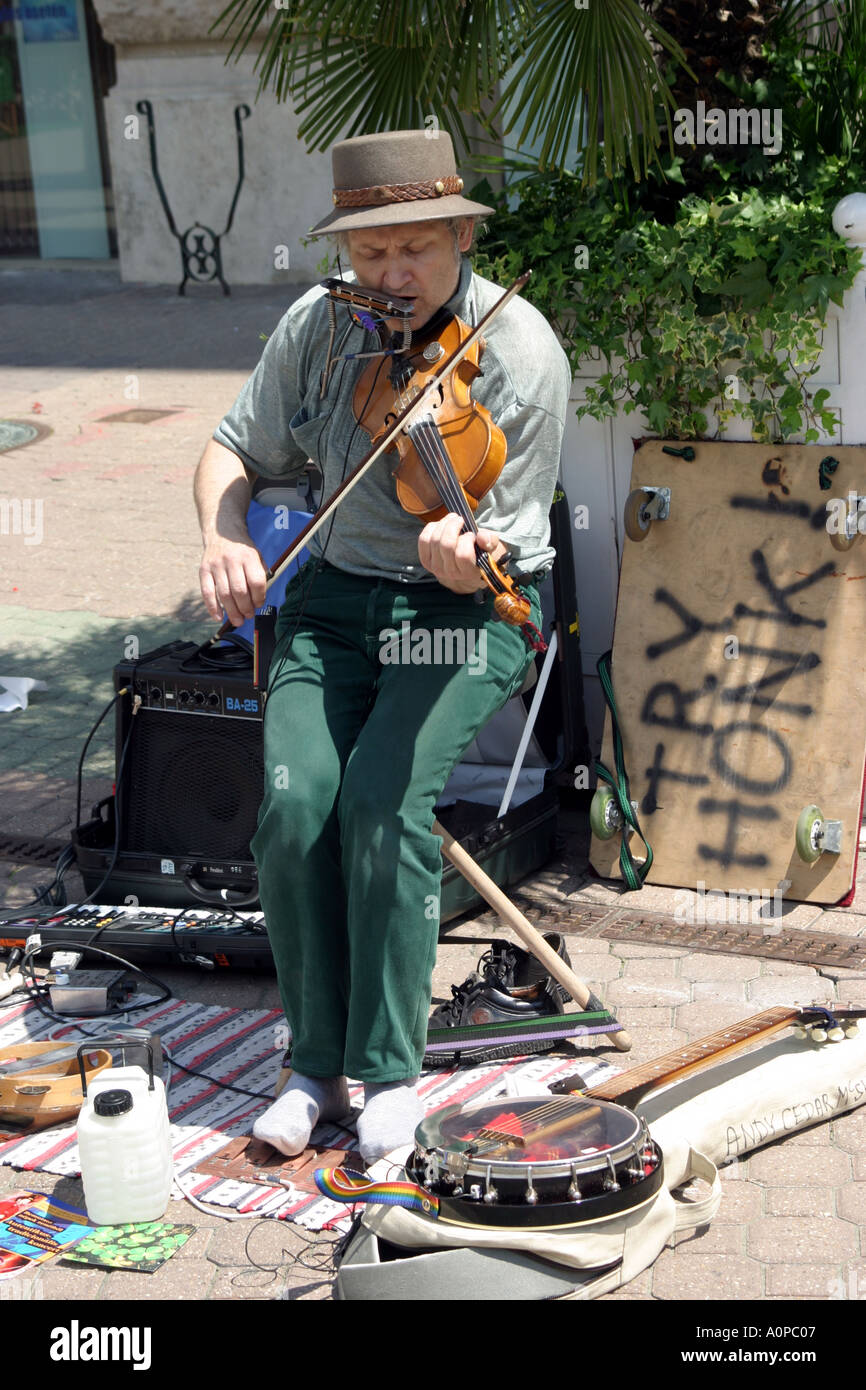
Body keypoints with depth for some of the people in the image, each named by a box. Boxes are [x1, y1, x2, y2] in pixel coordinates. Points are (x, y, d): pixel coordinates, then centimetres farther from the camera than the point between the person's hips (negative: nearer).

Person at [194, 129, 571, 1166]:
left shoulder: (522, 354, -16)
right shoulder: (318, 325, -3)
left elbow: (494, 558, -16)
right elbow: (233, 452, 8)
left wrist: (464, 559, -40)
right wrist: (223, 534, -13)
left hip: (470, 609, -3)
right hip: (336, 593, 4)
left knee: (385, 798, -27)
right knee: (295, 805, -19)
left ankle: (390, 1071, -9)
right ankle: (316, 1067, -3)